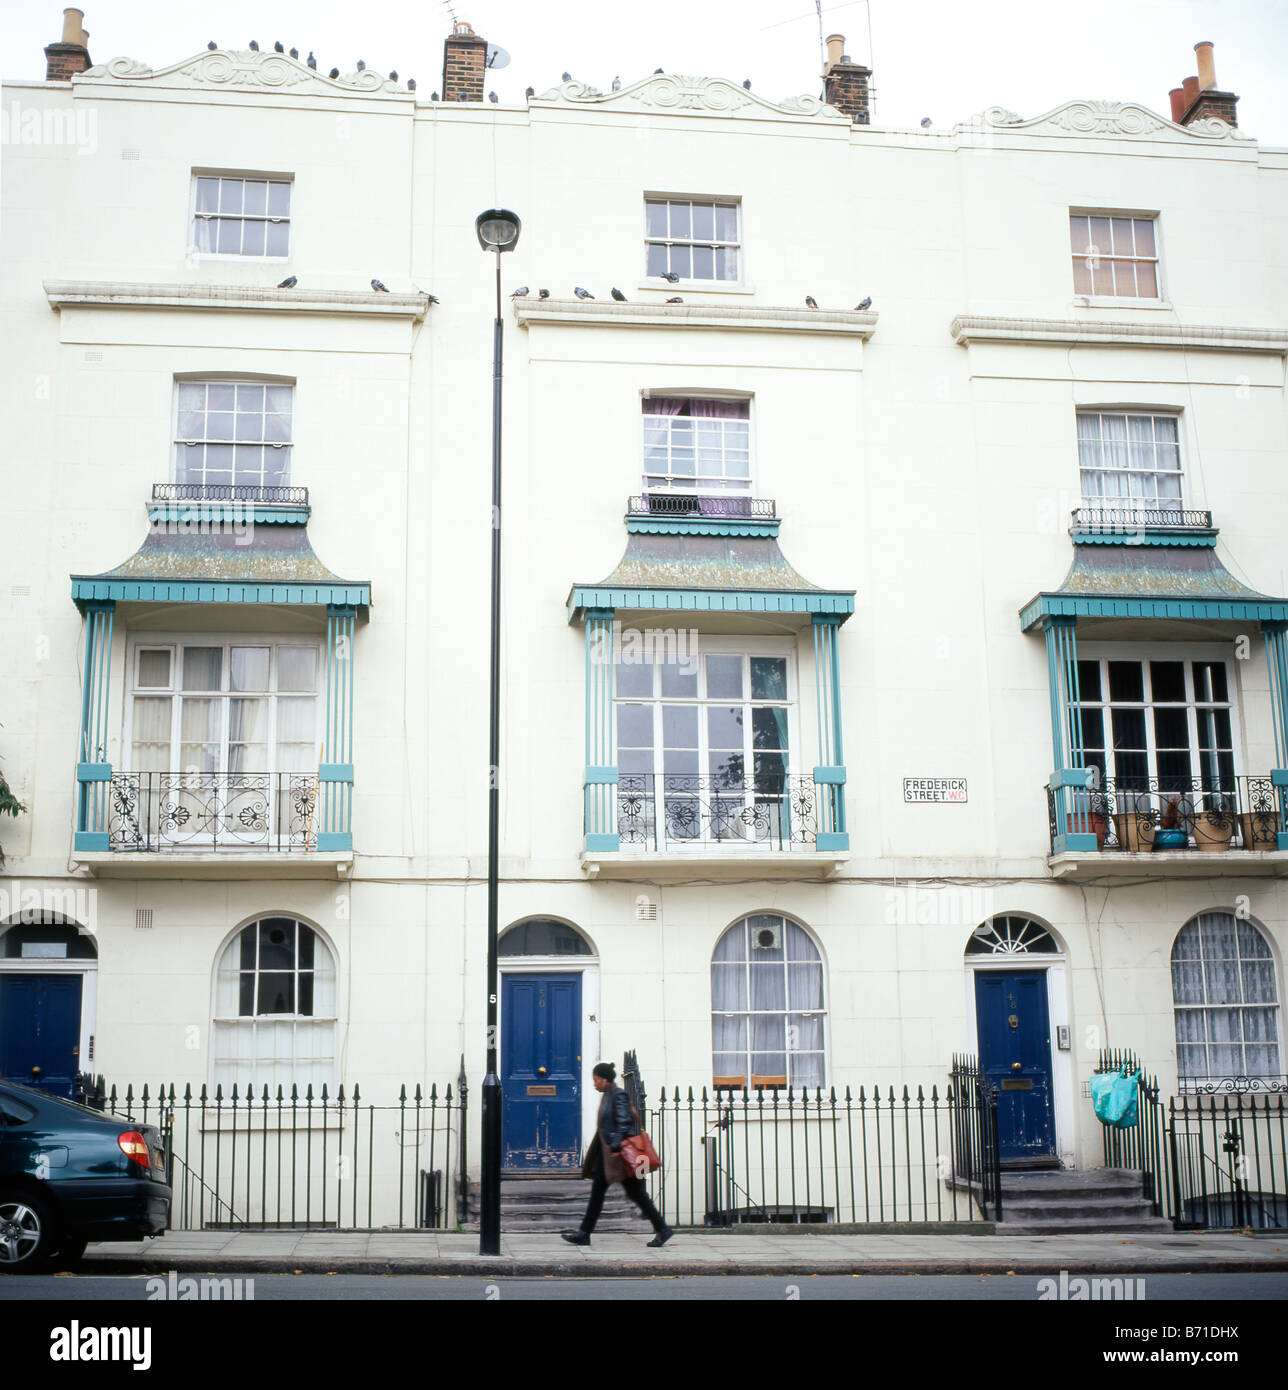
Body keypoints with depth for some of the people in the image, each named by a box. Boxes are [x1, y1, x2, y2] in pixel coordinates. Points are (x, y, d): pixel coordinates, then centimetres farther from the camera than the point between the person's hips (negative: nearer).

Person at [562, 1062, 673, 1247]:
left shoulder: (618, 1095, -13)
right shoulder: (608, 1096, 14)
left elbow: (624, 1122, -21)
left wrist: (616, 1146, -25)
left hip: (618, 1152, -10)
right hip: (607, 1152, 10)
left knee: (636, 1192, -5)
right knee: (596, 1191, 7)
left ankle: (662, 1229, 3)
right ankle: (584, 1234, 8)